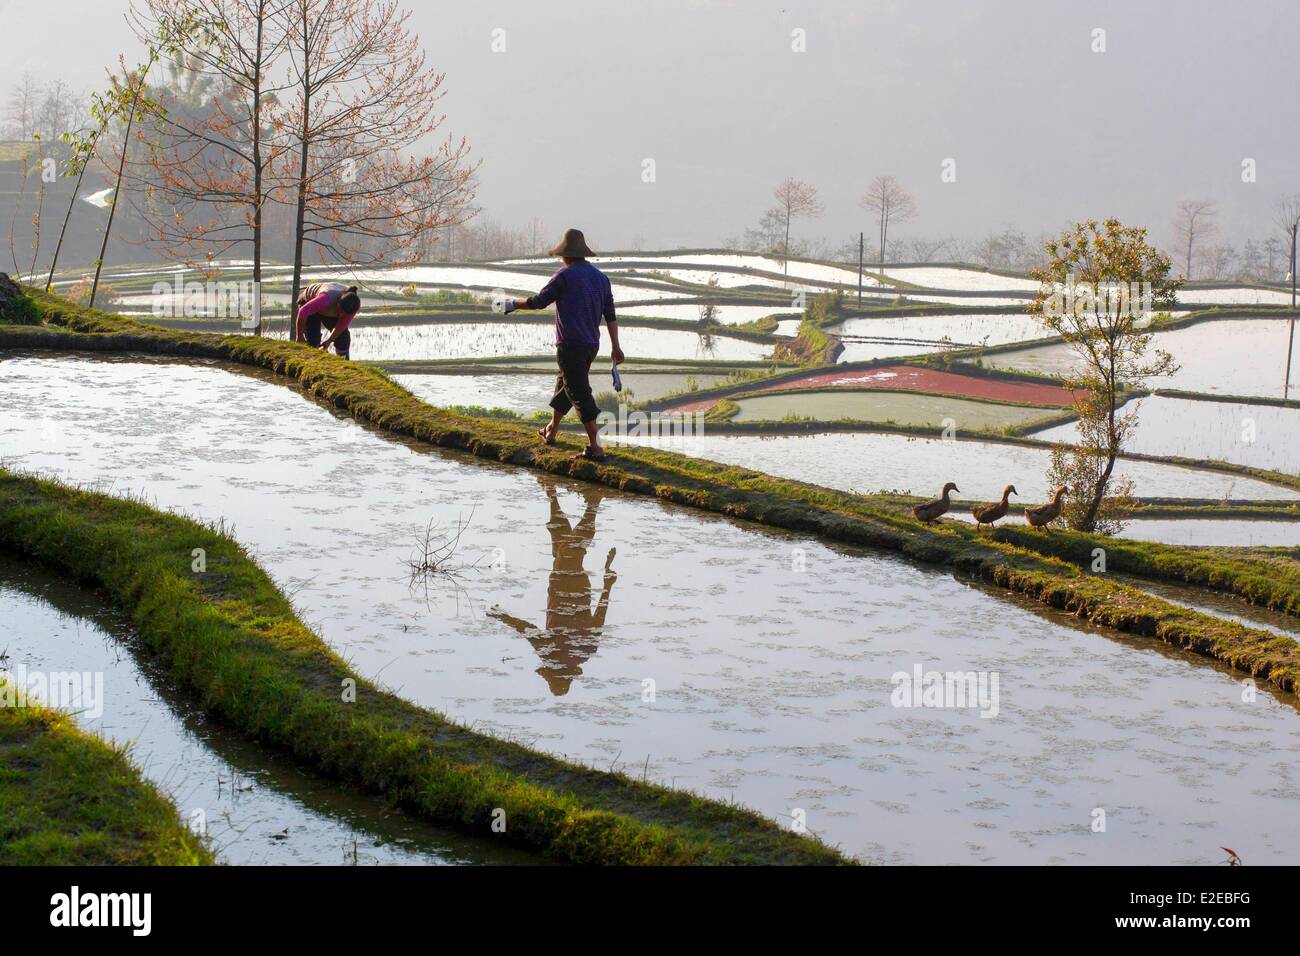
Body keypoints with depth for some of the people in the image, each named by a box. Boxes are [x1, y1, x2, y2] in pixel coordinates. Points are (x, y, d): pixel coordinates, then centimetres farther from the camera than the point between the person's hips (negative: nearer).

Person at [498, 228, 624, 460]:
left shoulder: (566, 275, -10)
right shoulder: (601, 277, 10)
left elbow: (538, 301, -6)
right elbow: (610, 314, 9)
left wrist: (513, 304, 11)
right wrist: (615, 347, 12)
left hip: (570, 345, -7)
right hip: (591, 345, 7)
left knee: (580, 394, -6)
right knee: (565, 384, 24)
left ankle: (596, 447, -11)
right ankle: (551, 430, 39)